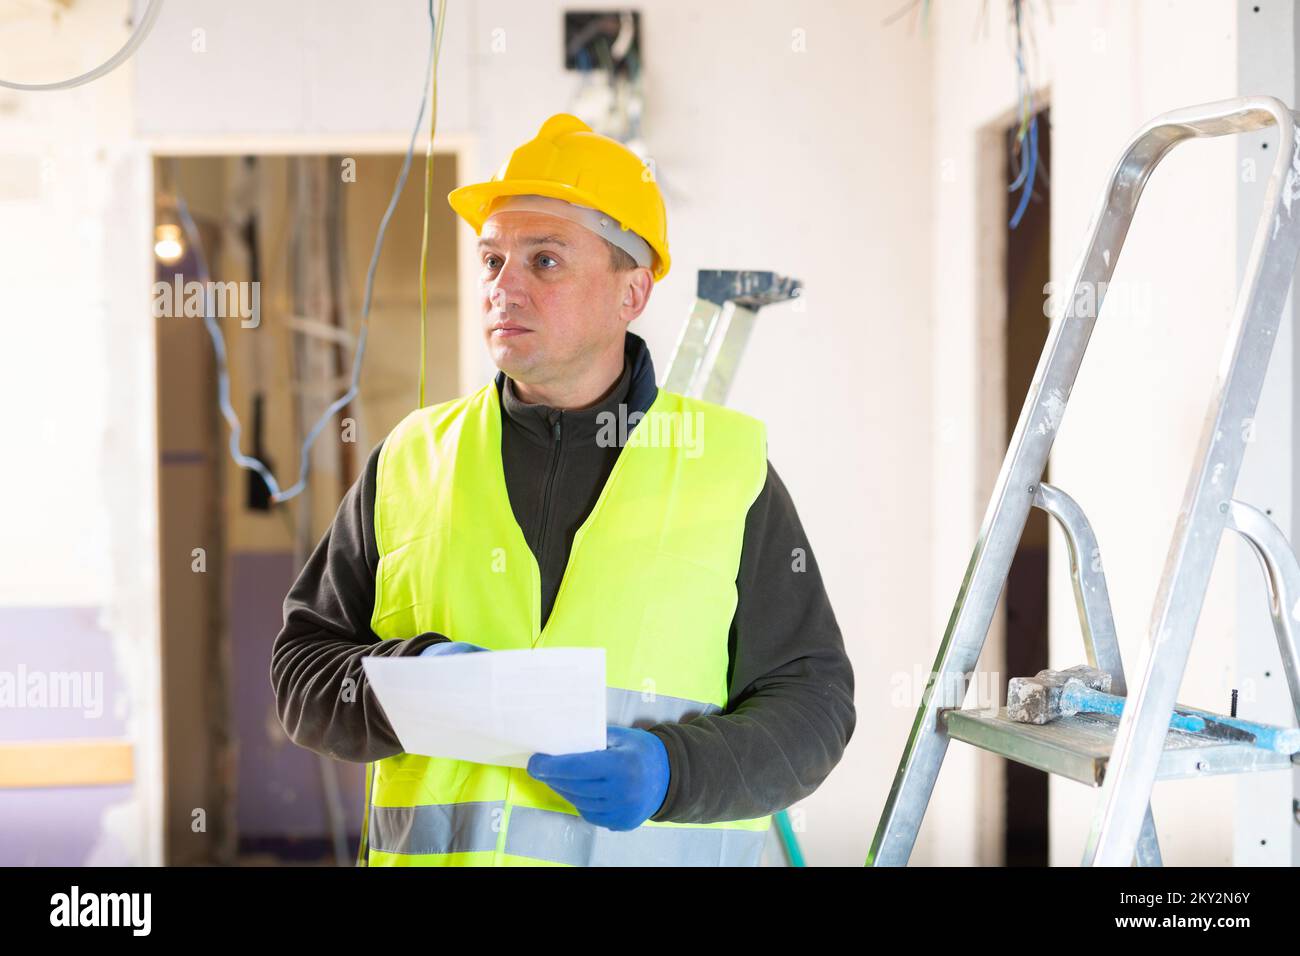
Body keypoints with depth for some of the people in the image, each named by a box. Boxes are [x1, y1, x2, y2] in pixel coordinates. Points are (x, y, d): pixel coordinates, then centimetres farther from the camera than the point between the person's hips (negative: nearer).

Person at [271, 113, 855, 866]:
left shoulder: (728, 467, 8)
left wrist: (673, 770, -8)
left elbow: (811, 696, 7)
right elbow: (303, 667, 14)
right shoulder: (413, 460, 14)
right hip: (429, 849, 3)